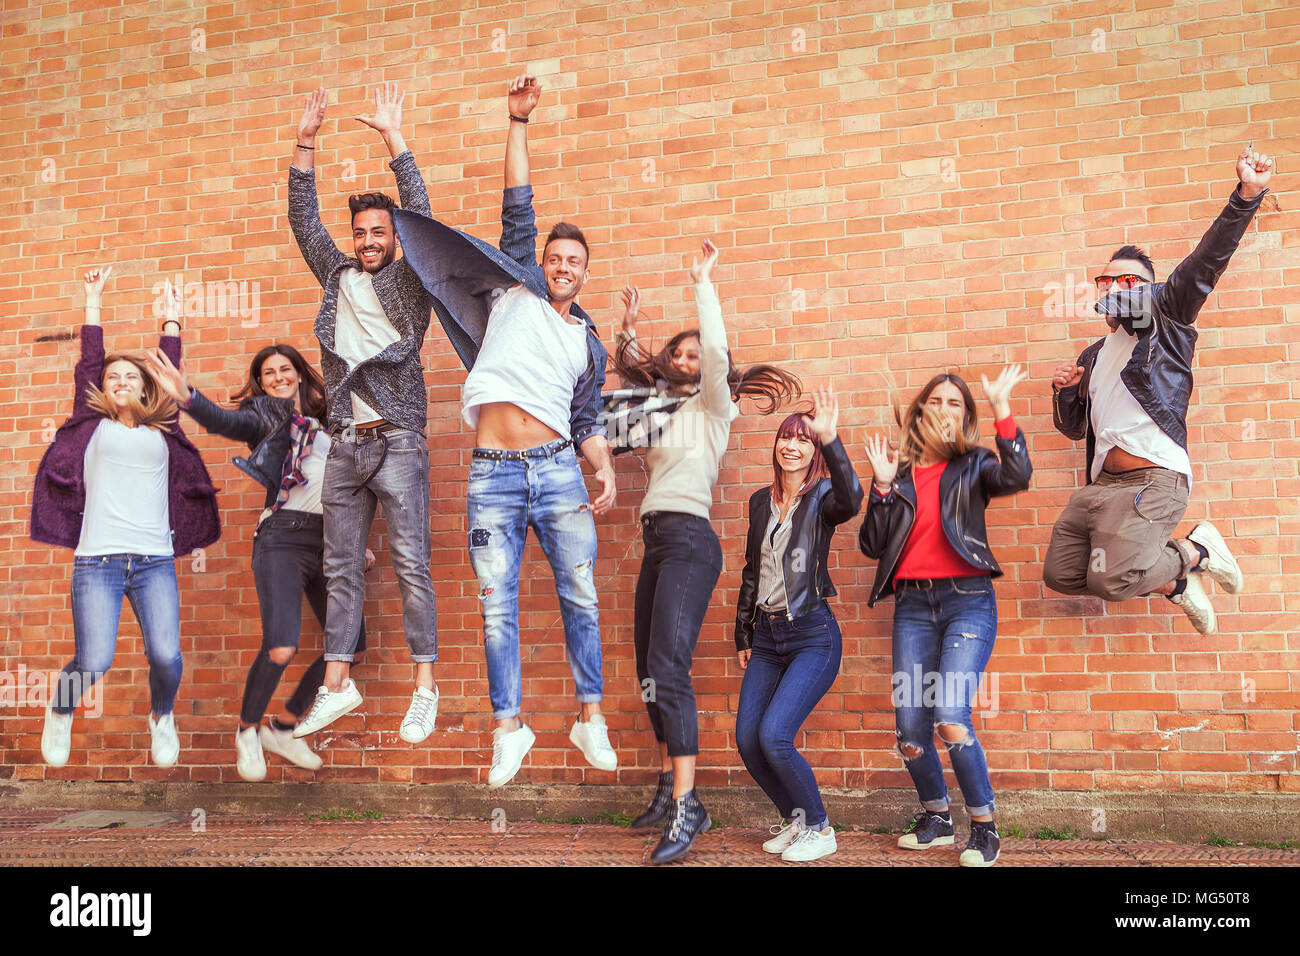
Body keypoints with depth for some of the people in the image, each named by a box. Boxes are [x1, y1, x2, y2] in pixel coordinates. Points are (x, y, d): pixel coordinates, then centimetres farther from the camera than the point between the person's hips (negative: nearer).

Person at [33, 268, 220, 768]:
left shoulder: (161, 431, 18)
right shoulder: (93, 426, 15)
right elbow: (88, 364, 13)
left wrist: (171, 317, 24)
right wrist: (94, 300, 17)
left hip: (155, 560, 1)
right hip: (97, 559, -1)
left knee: (166, 657, -15)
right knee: (93, 662, -13)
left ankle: (162, 717, 18)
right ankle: (60, 712, 23)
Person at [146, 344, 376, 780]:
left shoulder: (324, 421, 21)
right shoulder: (263, 416, 6)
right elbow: (222, 421, -16)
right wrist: (188, 396, -36)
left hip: (328, 540, 6)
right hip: (283, 536, -6)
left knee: (351, 642, 1)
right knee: (281, 648, -20)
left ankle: (282, 727, 18)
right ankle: (247, 731, 8)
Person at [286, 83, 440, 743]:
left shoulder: (410, 281, 5)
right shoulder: (338, 277, 17)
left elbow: (423, 216, -6)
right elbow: (303, 219, 14)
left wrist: (393, 137, -8)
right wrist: (305, 143, 6)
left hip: (396, 440, -5)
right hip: (344, 442, 5)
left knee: (411, 564, -5)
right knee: (341, 568, 7)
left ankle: (425, 688, 0)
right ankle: (336, 685, 15)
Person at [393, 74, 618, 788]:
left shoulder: (589, 344, 18)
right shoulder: (517, 290, 14)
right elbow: (518, 210, 9)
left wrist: (605, 471, -1)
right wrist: (518, 122, 6)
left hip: (558, 468, 2)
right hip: (492, 474, -1)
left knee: (580, 594, -1)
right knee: (497, 605, 1)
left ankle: (590, 716, 12)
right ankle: (509, 728, 11)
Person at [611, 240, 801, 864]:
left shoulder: (711, 407, 2)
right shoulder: (662, 407, 21)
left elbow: (717, 353, -15)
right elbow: (626, 369, 34)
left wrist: (703, 284, -9)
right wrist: (629, 323, 22)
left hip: (688, 537, -8)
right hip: (656, 541, 8)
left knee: (667, 668, -19)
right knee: (649, 671, 8)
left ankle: (686, 807, -20)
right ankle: (670, 786, 17)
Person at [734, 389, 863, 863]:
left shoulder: (822, 498, -4)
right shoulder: (761, 501, 11)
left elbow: (850, 500, -31)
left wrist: (829, 439, -42)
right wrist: (743, 636, 18)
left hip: (813, 636, -6)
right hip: (766, 636, 6)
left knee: (774, 736, -16)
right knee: (746, 739, -1)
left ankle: (819, 828, 7)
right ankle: (794, 818, 22)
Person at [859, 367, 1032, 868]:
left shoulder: (973, 465, 9)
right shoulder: (900, 471, 14)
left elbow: (1017, 477, -15)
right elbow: (872, 545, 7)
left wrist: (1002, 410, -17)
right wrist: (882, 486, -3)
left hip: (967, 601, -3)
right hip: (912, 605, 3)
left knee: (950, 718, -18)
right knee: (910, 729, 1)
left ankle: (984, 828, 1)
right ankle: (936, 818, 26)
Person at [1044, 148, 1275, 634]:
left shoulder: (1164, 320, 8)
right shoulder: (1093, 357, 25)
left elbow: (1206, 262, -7)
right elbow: (1073, 426, 31)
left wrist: (1246, 194, -20)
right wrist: (1064, 391, 9)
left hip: (1154, 478, -7)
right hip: (1101, 484, 8)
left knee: (1111, 580, -24)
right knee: (1061, 574, 3)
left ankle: (1194, 550, 7)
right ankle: (1174, 584, 19)